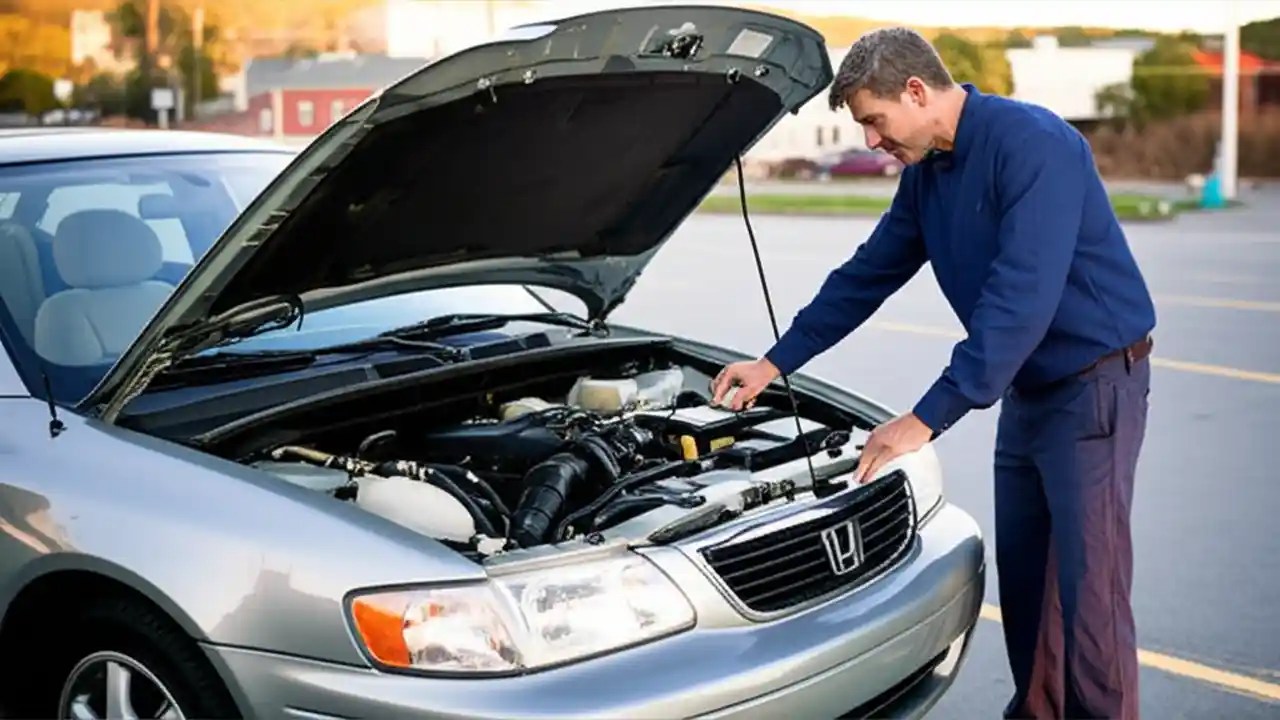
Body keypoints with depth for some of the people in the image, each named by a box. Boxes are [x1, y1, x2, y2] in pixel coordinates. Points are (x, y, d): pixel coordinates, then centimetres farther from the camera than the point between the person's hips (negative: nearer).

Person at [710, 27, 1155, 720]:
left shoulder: (1032, 144, -22)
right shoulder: (926, 172, 6)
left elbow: (1020, 300, -29)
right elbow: (865, 275, 16)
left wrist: (927, 418, -28)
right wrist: (775, 363, 15)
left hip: (1094, 383, -9)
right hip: (1027, 388, 9)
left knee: (1087, 586, -6)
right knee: (1021, 573, 15)